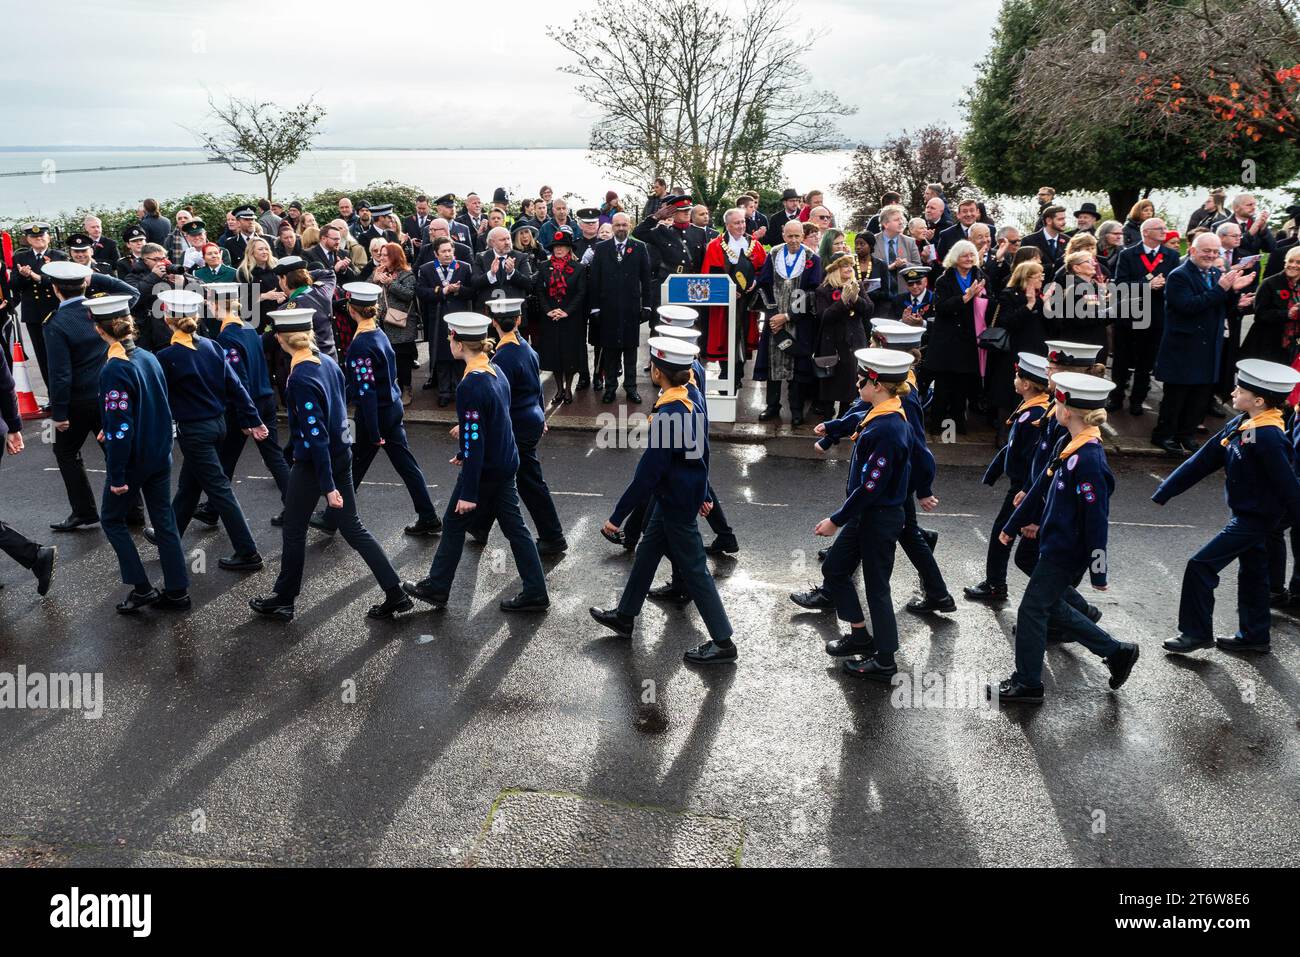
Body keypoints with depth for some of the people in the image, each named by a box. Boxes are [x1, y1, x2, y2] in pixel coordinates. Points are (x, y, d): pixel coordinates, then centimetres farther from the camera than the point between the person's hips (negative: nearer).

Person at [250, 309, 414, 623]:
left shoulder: (300, 378, -22)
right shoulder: (328, 362, 2)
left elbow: (316, 435, -24)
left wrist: (328, 486, -22)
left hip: (313, 463, -8)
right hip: (342, 455, 8)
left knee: (293, 532, 11)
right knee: (352, 527, 13)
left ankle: (283, 601, 28)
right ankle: (396, 594, 11)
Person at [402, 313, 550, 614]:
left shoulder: (469, 387, -24)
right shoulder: (496, 371, 3)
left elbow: (475, 443, -24)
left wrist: (468, 493, -19)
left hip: (484, 470, -8)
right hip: (505, 464, 8)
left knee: (454, 524, 11)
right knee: (514, 526, 13)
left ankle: (436, 588, 27)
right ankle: (535, 593, 18)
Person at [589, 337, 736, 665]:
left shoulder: (667, 415, -29)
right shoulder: (691, 397, -1)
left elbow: (648, 472, -27)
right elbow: (702, 450, 10)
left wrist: (617, 516, -19)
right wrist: (701, 493, 21)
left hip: (675, 502, -9)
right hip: (688, 492, 9)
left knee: (693, 568, 3)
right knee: (647, 552, 22)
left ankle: (723, 643, 15)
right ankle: (625, 616, 39)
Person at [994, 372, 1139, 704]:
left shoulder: (1088, 460, -26)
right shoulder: (1066, 445, 1)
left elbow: (1096, 519, -22)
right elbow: (1043, 487, 13)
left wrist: (1099, 573, -17)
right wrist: (1013, 524, 20)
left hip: (1065, 554, -9)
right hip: (1055, 544, 9)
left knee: (1032, 610, 4)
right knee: (1052, 607, 21)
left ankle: (1027, 684, 20)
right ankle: (1117, 652, 34)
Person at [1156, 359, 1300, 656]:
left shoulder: (1267, 437, -26)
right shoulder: (1240, 424, 1)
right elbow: (1205, 459, 3)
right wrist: (1164, 492, 3)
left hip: (1254, 518, -9)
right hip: (1246, 513, 9)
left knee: (1201, 567, -7)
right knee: (1252, 574, 19)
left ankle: (1196, 633, 6)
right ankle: (1254, 637, 33)